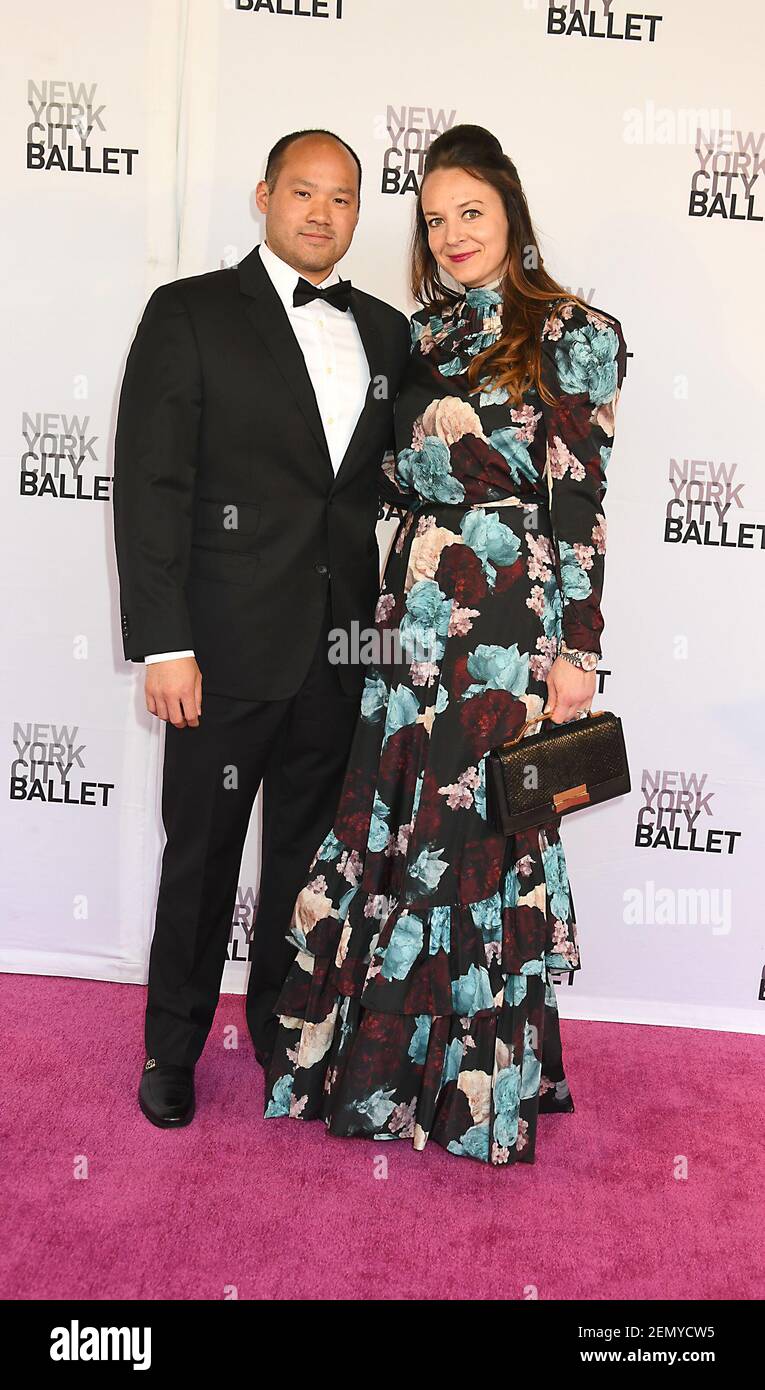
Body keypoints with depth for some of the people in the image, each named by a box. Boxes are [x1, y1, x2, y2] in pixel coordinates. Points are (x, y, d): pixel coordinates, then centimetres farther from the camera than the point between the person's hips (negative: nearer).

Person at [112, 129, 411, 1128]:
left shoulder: (387, 333, 12)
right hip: (229, 648, -3)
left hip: (344, 651, 4)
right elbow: (149, 485, -7)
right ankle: (173, 1045, 30)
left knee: (307, 850, 15)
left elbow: (401, 483, 13)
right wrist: (164, 644, -13)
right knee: (202, 854, 9)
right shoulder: (190, 313, -1)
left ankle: (284, 1027, 35)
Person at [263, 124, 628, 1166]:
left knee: (482, 836, 2)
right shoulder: (423, 334, 15)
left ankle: (481, 1085, 21)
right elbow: (404, 476, 15)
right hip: (414, 612, 6)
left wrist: (576, 651, -12)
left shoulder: (575, 335, -2)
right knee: (392, 832, 10)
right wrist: (394, 600, 9)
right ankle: (386, 1055, 28)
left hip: (510, 619, -6)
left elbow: (580, 503, -8)